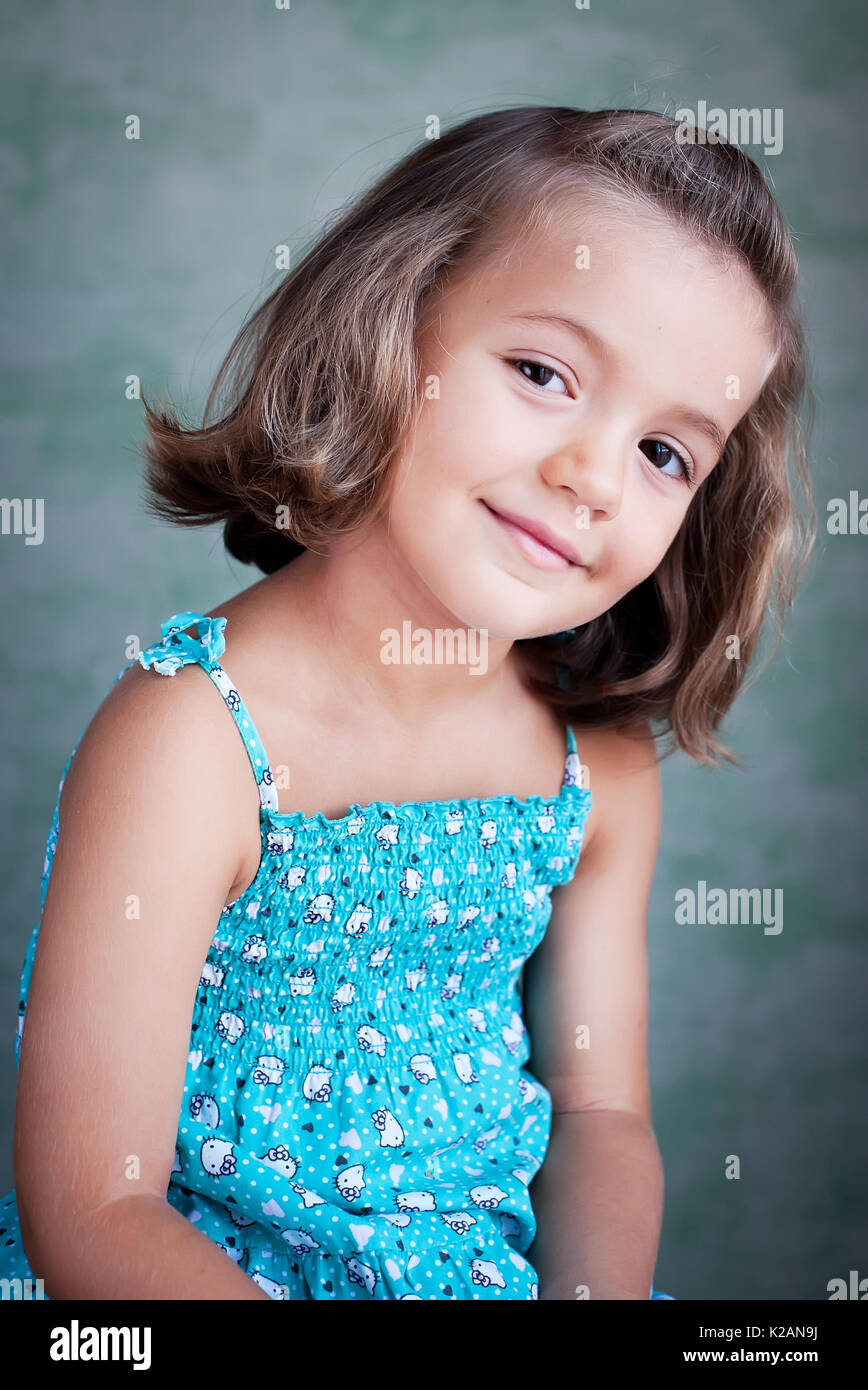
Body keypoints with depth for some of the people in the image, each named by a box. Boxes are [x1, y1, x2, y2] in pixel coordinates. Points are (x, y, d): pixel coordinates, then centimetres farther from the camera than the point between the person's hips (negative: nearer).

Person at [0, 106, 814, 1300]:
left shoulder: (607, 770, -2)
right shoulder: (186, 745, -20)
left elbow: (601, 1116, 2)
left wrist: (594, 1289, -17)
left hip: (504, 1259, 6)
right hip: (209, 1266, -5)